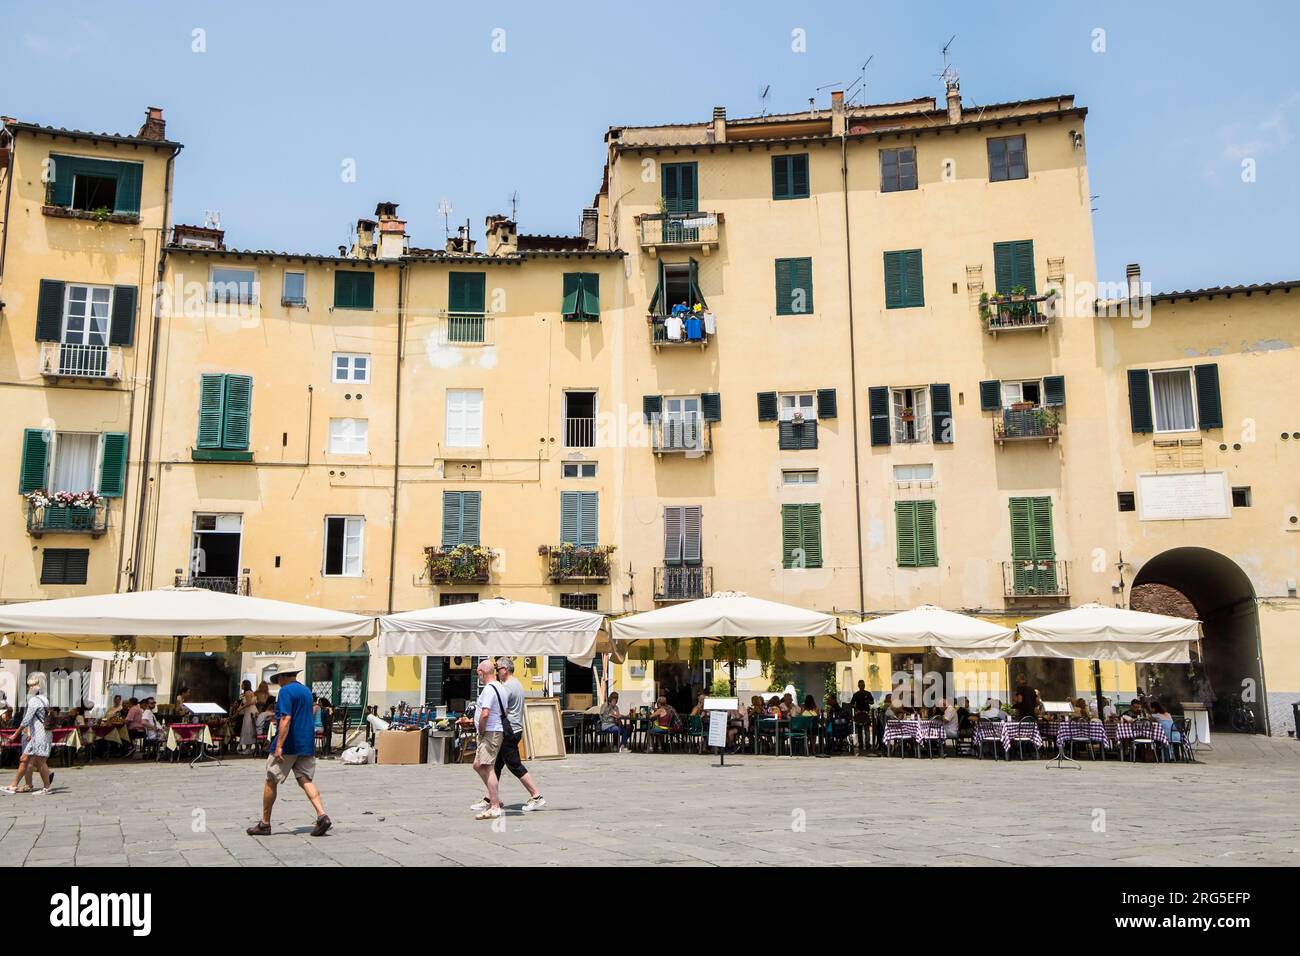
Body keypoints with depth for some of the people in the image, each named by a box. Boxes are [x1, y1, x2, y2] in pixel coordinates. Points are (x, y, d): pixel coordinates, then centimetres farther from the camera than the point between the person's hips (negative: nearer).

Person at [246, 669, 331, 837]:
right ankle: (322, 816, -15)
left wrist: (279, 746, -22)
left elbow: (286, 718, -20)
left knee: (271, 782, 6)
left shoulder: (286, 691, -10)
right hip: (307, 744, 7)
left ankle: (265, 824, 13)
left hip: (289, 745, -7)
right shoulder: (307, 691, 16)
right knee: (305, 780, 3)